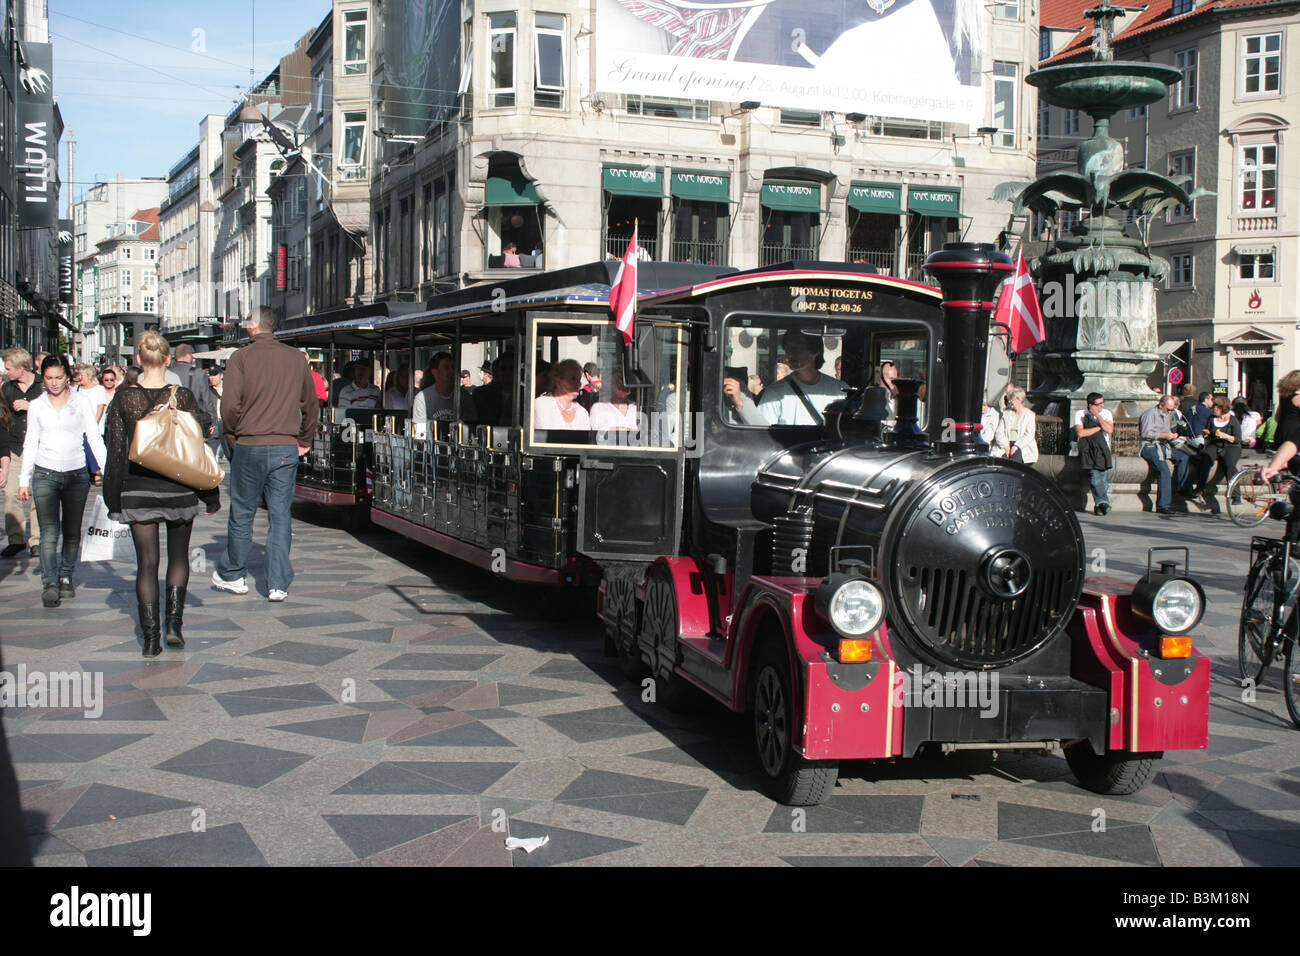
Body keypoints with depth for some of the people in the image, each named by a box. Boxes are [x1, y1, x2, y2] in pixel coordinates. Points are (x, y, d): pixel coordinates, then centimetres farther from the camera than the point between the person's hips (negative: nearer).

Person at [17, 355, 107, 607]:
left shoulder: (81, 402, 4)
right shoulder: (37, 406, 7)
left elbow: (94, 438, 3)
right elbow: (30, 445, 12)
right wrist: (24, 480, 9)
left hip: (76, 474, 0)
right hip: (45, 474, 0)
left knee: (72, 532, 8)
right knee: (49, 531, -12)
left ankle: (66, 578, 23)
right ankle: (49, 585, -14)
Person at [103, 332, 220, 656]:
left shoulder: (124, 400, -5)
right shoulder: (184, 397, -7)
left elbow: (117, 452, -1)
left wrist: (114, 497, 8)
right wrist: (209, 494, 4)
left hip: (138, 491, 0)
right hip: (178, 490, 0)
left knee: (146, 562, 5)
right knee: (179, 554, 17)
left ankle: (151, 637, 4)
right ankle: (174, 623, 7)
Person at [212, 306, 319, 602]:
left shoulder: (241, 357, -5)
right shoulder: (296, 358, 5)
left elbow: (230, 404, -13)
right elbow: (311, 404, 10)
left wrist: (234, 436, 4)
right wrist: (304, 441, 21)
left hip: (250, 447, -2)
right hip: (286, 449, 2)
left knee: (242, 514, 11)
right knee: (280, 516, 6)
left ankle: (231, 575, 25)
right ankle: (278, 584, 6)